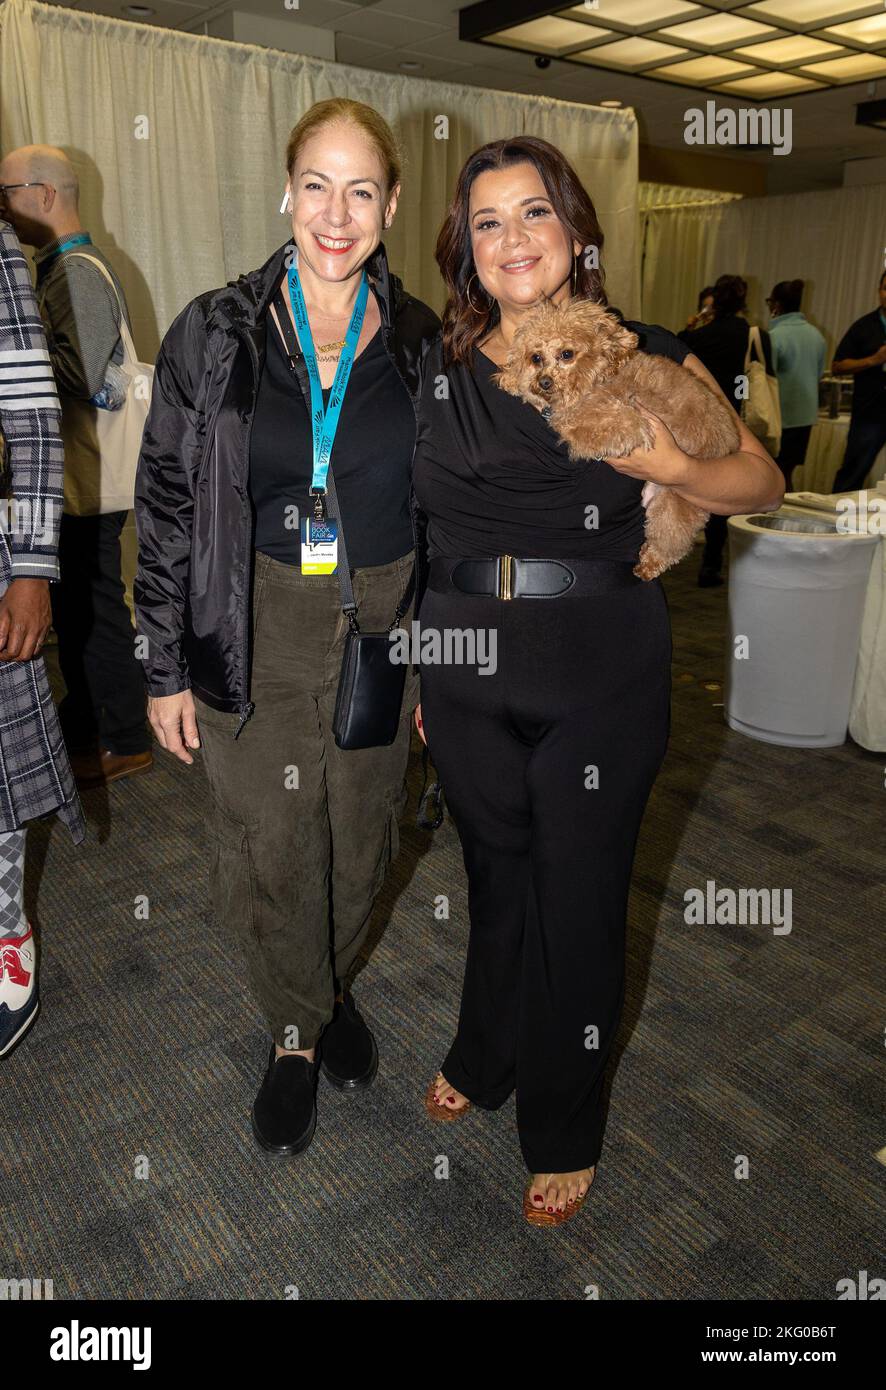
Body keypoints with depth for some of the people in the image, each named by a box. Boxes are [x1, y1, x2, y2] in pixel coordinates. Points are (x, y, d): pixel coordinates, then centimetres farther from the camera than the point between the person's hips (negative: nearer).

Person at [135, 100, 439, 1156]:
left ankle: (331, 988, 45)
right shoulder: (214, 334, -4)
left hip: (384, 629, 2)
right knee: (265, 852, 6)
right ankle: (298, 1030, 34)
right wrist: (167, 666, -4)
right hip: (257, 635, -1)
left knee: (360, 840, 15)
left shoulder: (422, 343, 1)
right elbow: (165, 502, -1)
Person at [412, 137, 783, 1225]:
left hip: (602, 675, -2)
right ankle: (482, 1063, 45)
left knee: (580, 895, 8)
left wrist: (669, 465, -18)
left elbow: (762, 481, 2)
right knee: (497, 873, 17)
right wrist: (405, 666, 10)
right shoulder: (433, 371, 7)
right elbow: (406, 526, 11)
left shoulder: (646, 357, 0)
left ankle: (562, 1132, 31)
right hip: (467, 669, 3)